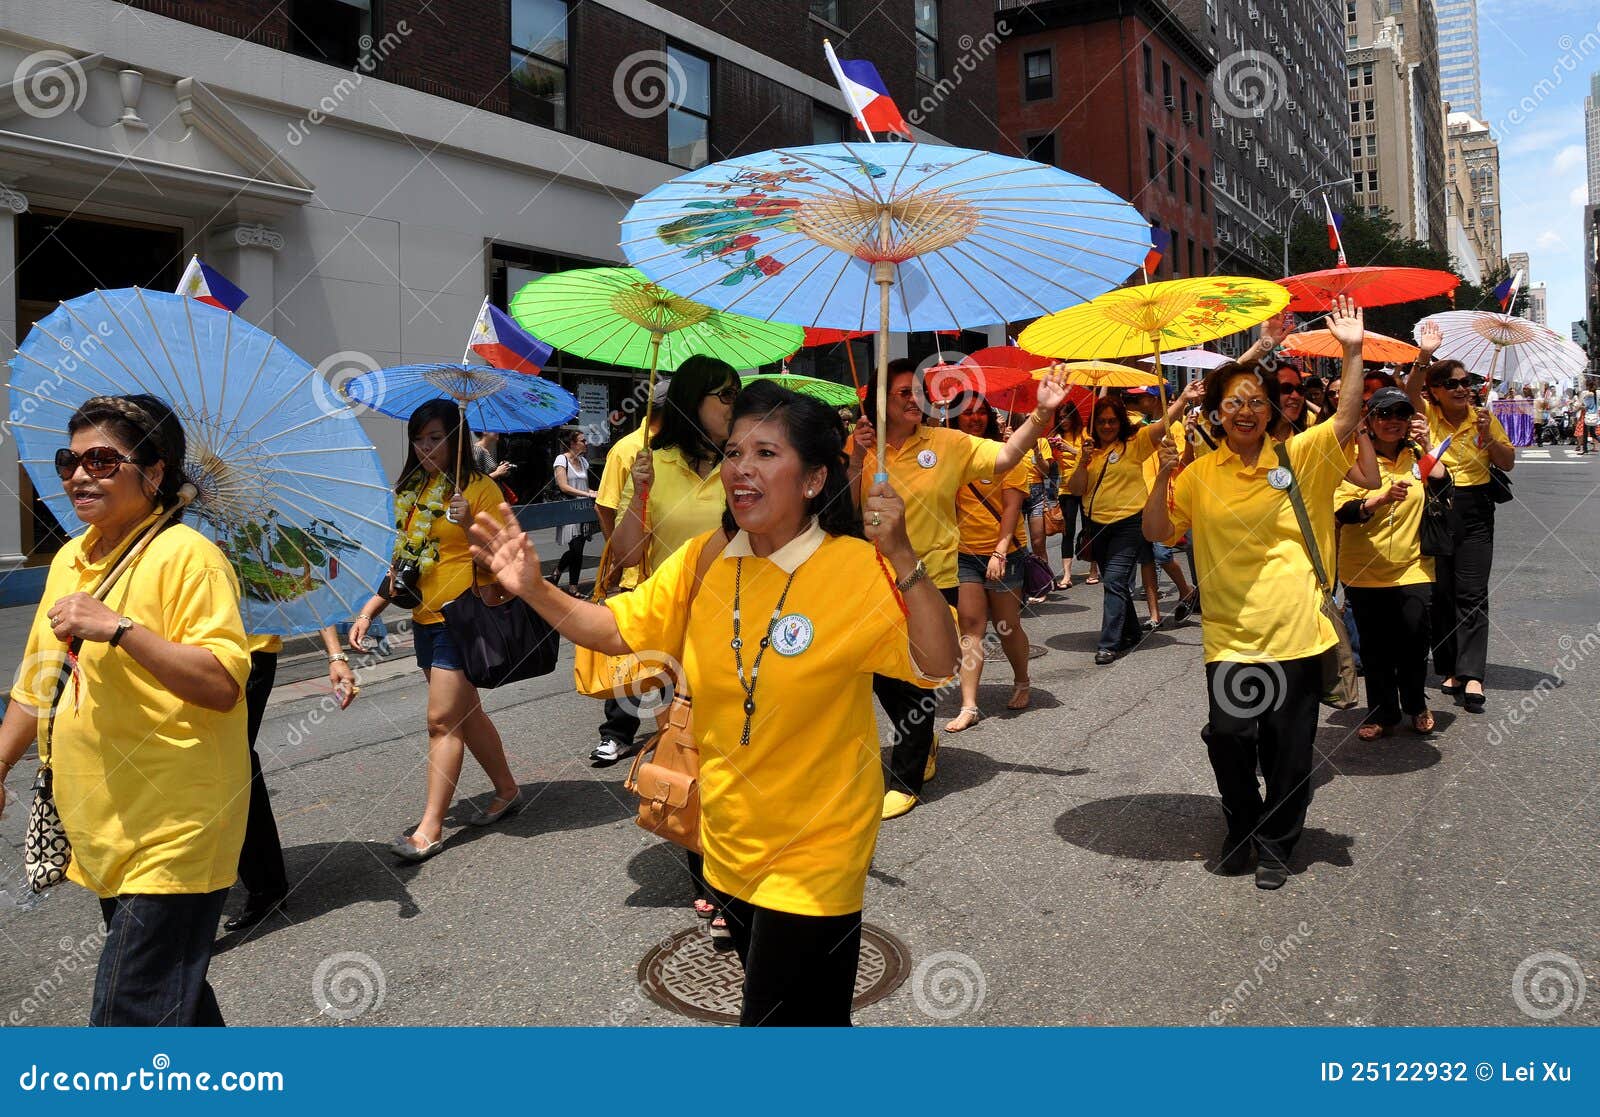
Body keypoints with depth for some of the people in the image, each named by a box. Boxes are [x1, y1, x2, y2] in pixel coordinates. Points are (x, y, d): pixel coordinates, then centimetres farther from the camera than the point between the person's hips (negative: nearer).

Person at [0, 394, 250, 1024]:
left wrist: (118, 628, -26)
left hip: (169, 838, -8)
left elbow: (224, 685, -23)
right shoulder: (69, 559, 12)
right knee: (175, 992, 21)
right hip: (102, 831, 9)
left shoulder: (186, 556, -14)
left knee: (129, 1015, -7)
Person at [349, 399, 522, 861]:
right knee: (465, 713, 15)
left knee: (443, 720, -6)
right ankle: (507, 791, 31)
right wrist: (368, 610, 6)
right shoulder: (410, 491, 11)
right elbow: (399, 559, 14)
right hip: (425, 616, 7)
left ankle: (430, 828, 0)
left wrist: (470, 524, -28)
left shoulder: (480, 488, -9)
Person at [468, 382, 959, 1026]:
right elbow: (619, 629, 2)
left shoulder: (856, 568, -19)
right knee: (764, 995, 26)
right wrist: (535, 590, -11)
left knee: (781, 1019, 5)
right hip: (728, 840, 6)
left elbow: (936, 666, -26)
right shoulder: (705, 559, -4)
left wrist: (901, 557, -37)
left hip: (813, 849, -6)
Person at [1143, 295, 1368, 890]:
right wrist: (1164, 478, -12)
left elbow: (1346, 421, -11)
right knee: (1228, 737, -2)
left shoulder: (1299, 457, 2)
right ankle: (1241, 831, 25)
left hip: (1296, 632, 0)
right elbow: (1156, 530, 2)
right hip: (1230, 635, 1)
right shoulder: (1200, 474, 4)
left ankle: (1275, 845, 27)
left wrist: (1353, 352, -18)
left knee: (1289, 748, 7)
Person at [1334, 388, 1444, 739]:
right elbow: (1342, 511, -15)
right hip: (1364, 570, -1)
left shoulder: (1418, 454, 5)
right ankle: (1382, 712, 25)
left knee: (1414, 638, -6)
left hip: (1412, 566, 1)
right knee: (1374, 645, 7)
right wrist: (1381, 499, -30)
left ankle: (1416, 704, 20)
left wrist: (1426, 446, -14)